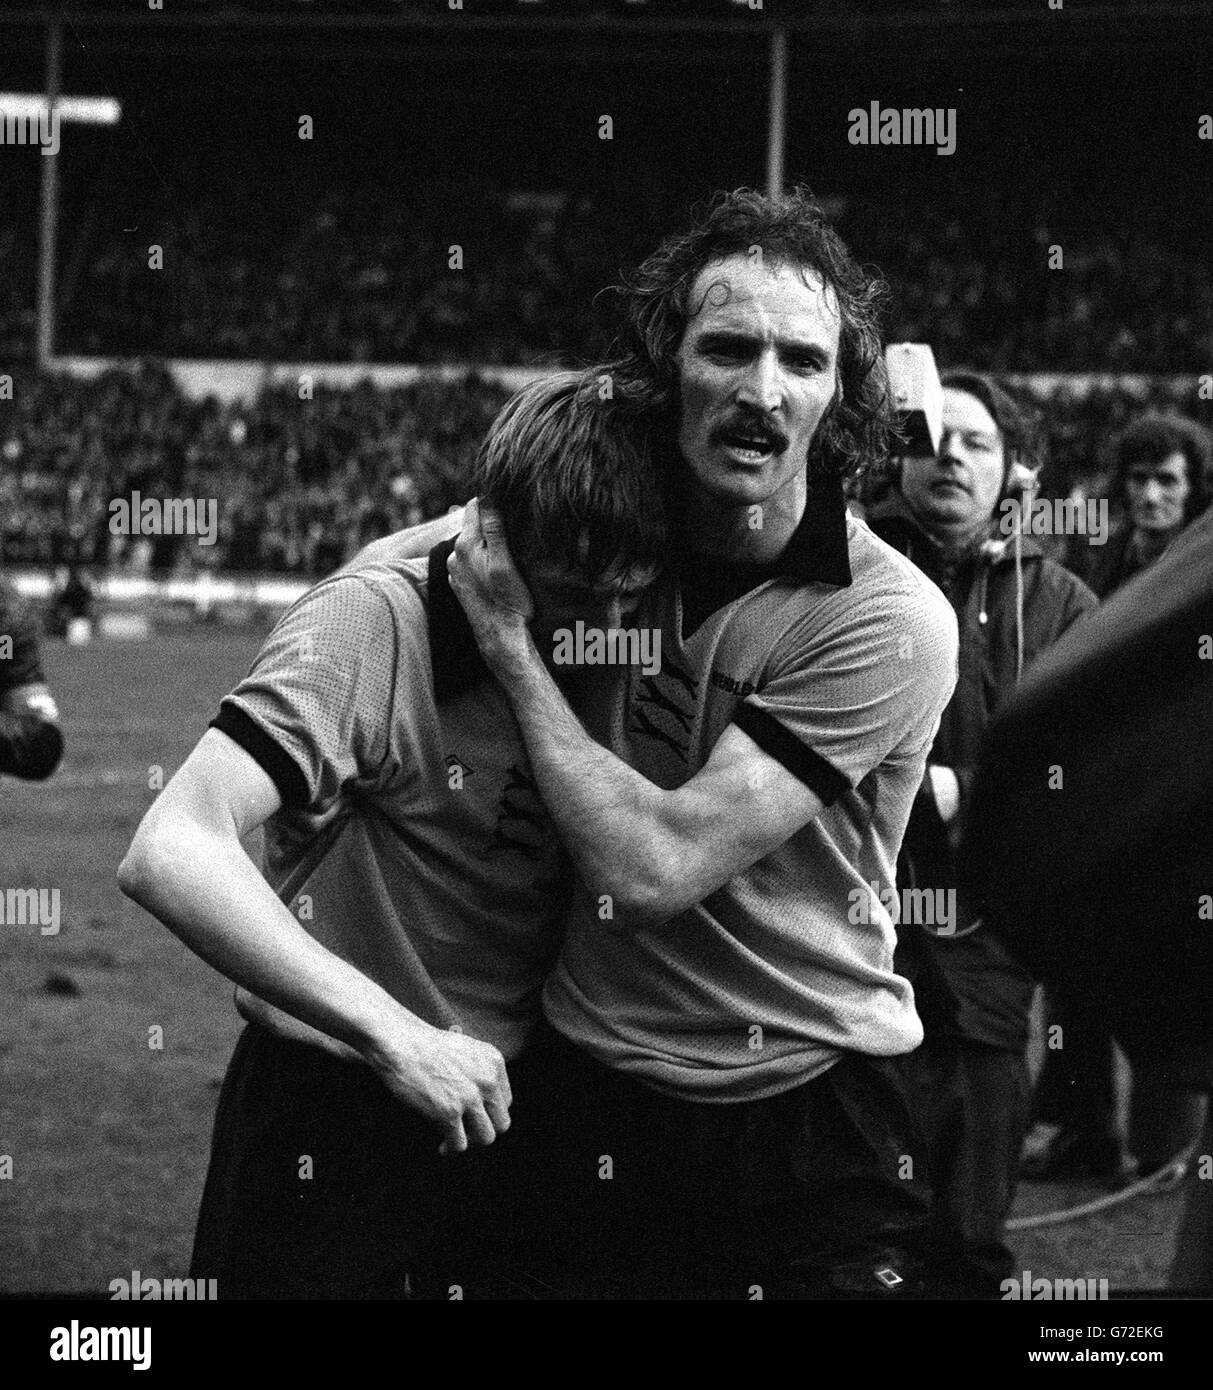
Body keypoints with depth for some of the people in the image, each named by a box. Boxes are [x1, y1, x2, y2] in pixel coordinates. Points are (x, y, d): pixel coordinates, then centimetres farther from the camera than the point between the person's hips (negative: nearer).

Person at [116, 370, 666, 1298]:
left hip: (507, 1107, 6)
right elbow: (169, 855, -32)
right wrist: (396, 1035, -33)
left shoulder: (597, 651, -1)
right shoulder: (375, 623, -21)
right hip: (333, 1124, -6)